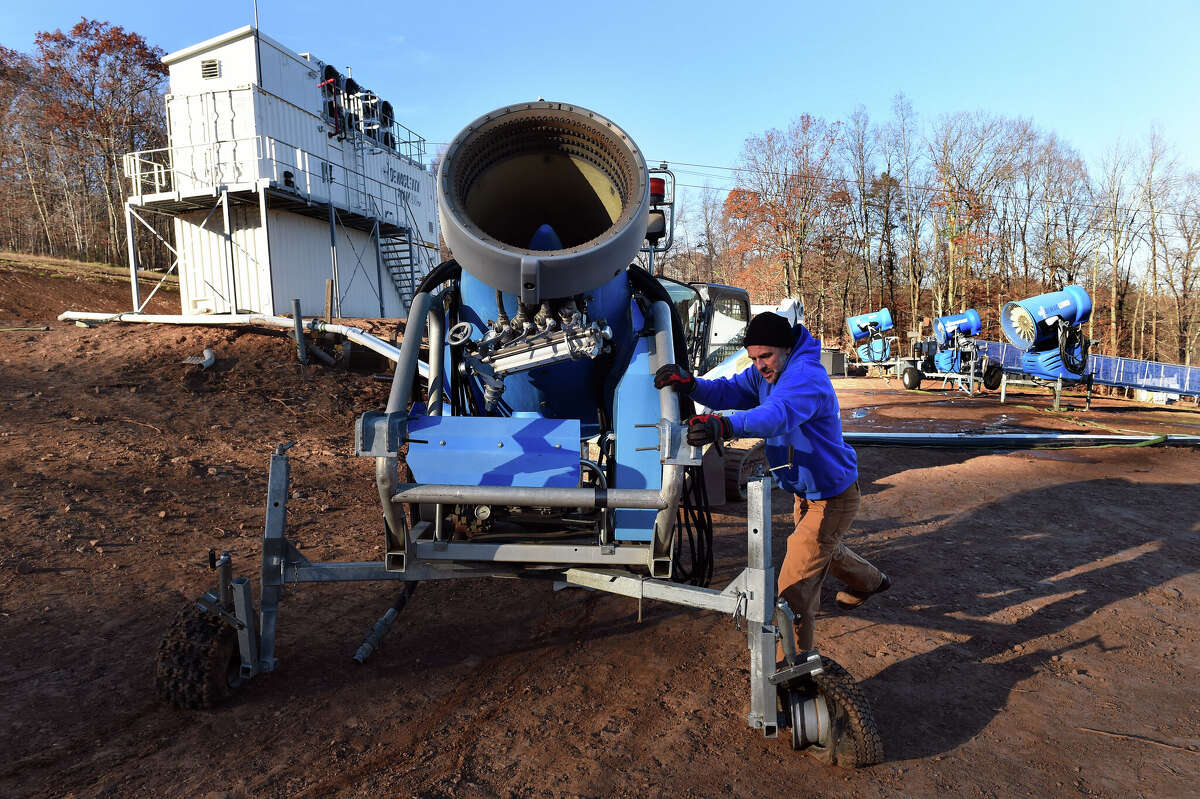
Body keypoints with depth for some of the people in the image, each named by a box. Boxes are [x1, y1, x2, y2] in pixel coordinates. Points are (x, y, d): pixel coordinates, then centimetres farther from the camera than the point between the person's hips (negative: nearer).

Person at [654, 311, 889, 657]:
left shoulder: (807, 376, -32)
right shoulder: (764, 373, -3)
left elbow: (779, 413, -50)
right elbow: (729, 391, -9)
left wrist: (725, 426, -68)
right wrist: (690, 384, -30)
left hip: (832, 496, -10)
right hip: (807, 492, 10)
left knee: (796, 584, -10)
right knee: (824, 549, 35)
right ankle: (870, 581, 64)